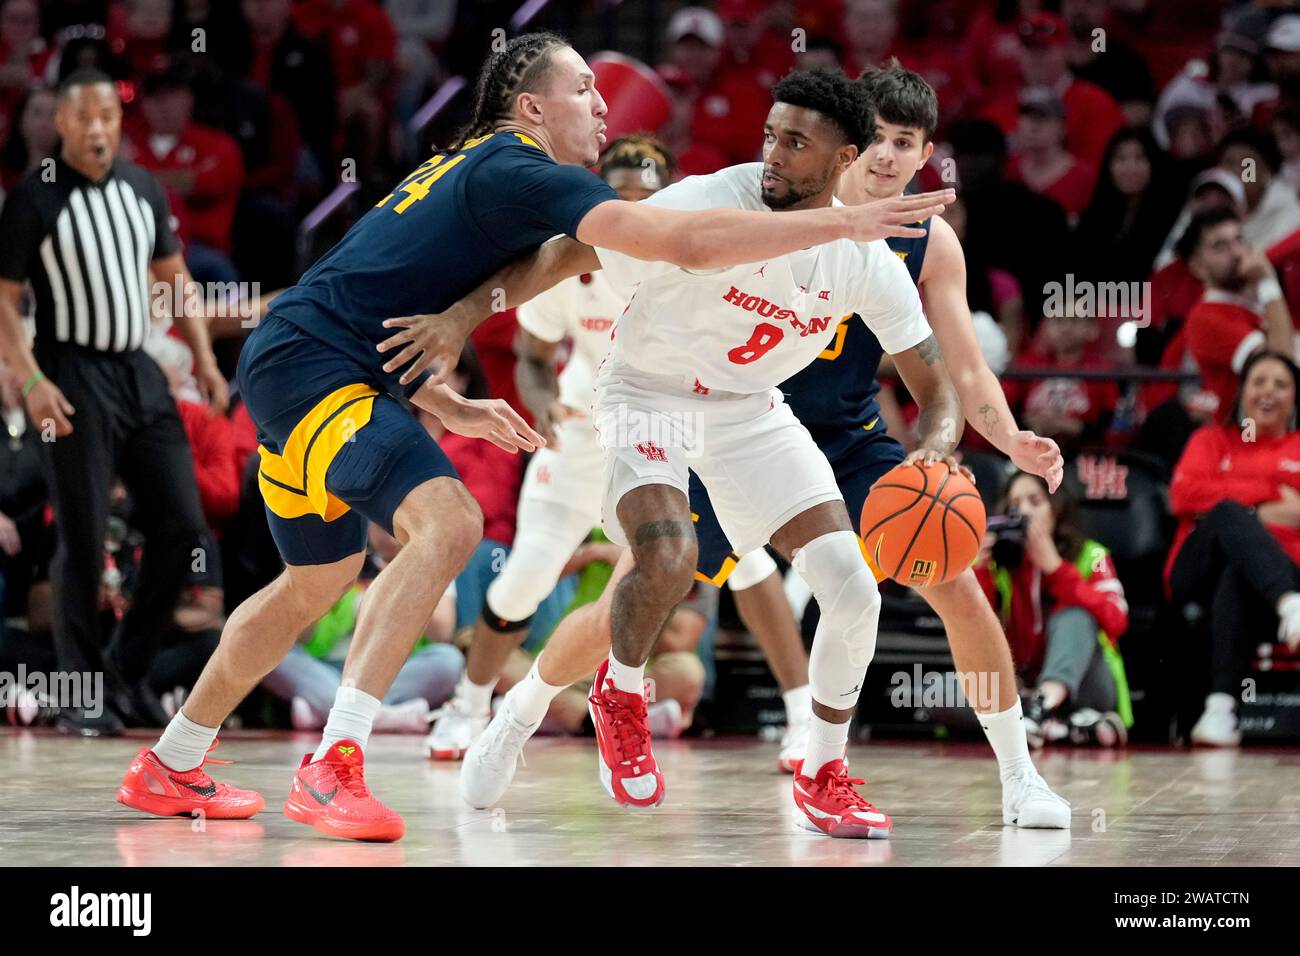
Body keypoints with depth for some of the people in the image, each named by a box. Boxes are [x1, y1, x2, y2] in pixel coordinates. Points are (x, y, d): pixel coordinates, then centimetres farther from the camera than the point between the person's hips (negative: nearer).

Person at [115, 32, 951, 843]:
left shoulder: (469, 171, 19)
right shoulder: (520, 172, -13)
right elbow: (689, 243, -22)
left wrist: (449, 407, 22)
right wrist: (843, 222, -17)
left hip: (289, 362, 11)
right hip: (312, 368, -11)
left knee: (319, 581, 25)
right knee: (447, 522, -25)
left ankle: (169, 769, 37)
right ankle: (333, 768, -29)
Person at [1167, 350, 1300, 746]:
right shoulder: (1213, 439, 26)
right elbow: (1185, 494, 4)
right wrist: (1265, 501, -4)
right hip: (1198, 573, 1)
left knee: (1238, 577, -39)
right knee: (1228, 514, -34)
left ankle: (1222, 707, -52)